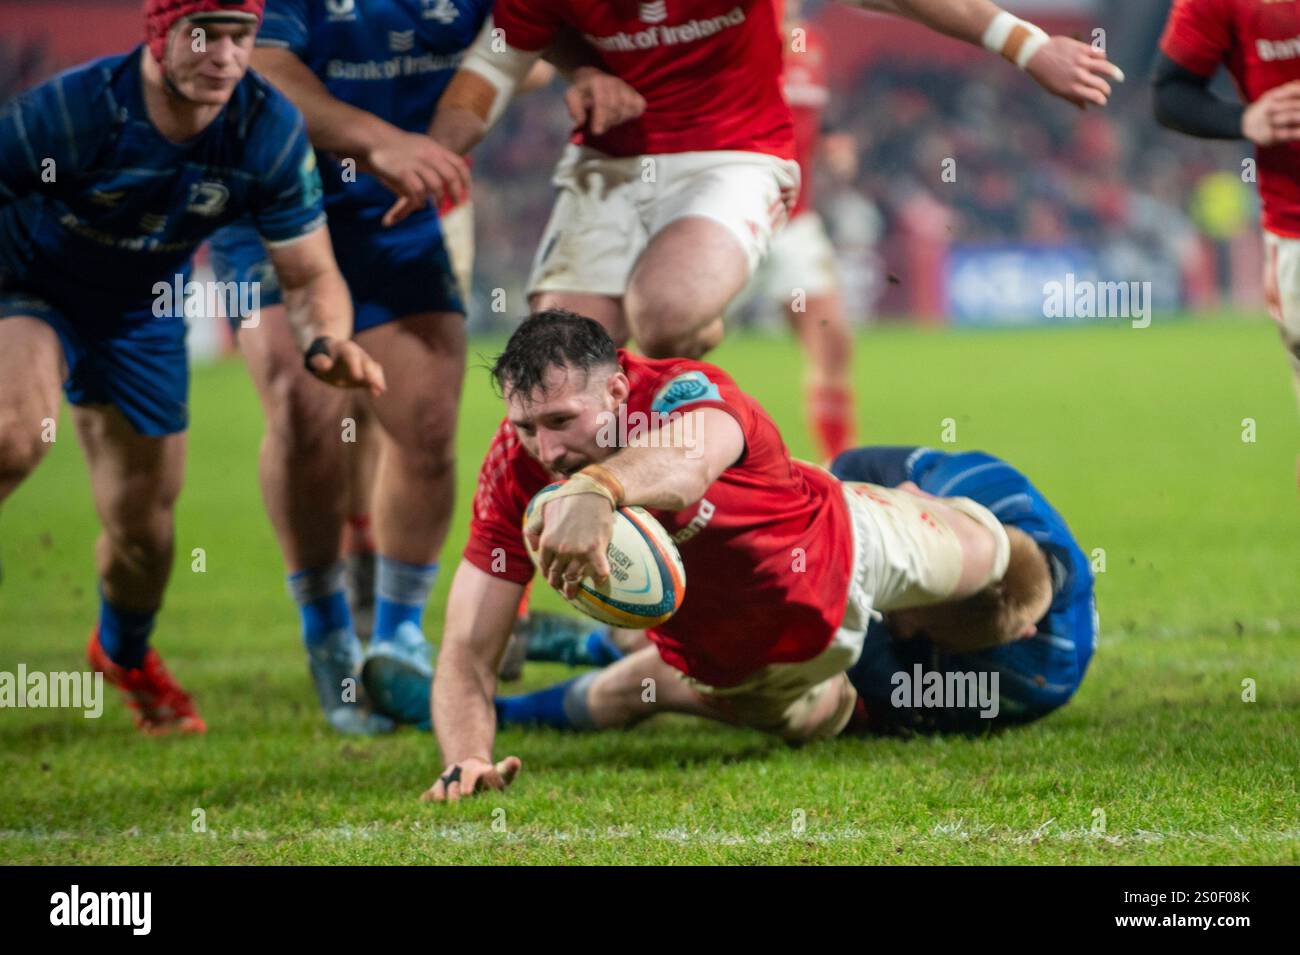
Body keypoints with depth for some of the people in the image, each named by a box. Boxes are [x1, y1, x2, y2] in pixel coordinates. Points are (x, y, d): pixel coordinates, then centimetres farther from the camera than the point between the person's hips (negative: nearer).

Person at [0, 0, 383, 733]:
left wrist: (326, 340, -33)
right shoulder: (71, 110, -33)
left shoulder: (271, 130, -21)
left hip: (141, 315, 4)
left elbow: (311, 275, -12)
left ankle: (126, 654, 43)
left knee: (145, 527, 9)